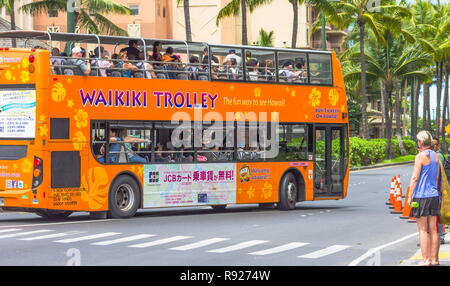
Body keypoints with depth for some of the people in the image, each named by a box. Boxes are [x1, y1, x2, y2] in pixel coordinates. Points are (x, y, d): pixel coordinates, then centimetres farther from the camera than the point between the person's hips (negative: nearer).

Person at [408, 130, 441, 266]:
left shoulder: (421, 156, -11)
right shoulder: (435, 156, 12)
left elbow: (415, 178, -13)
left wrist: (410, 196, -8)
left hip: (421, 195, -7)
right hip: (434, 195, 7)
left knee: (423, 230, -3)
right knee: (433, 229, 8)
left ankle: (426, 259, -4)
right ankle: (434, 259, 11)